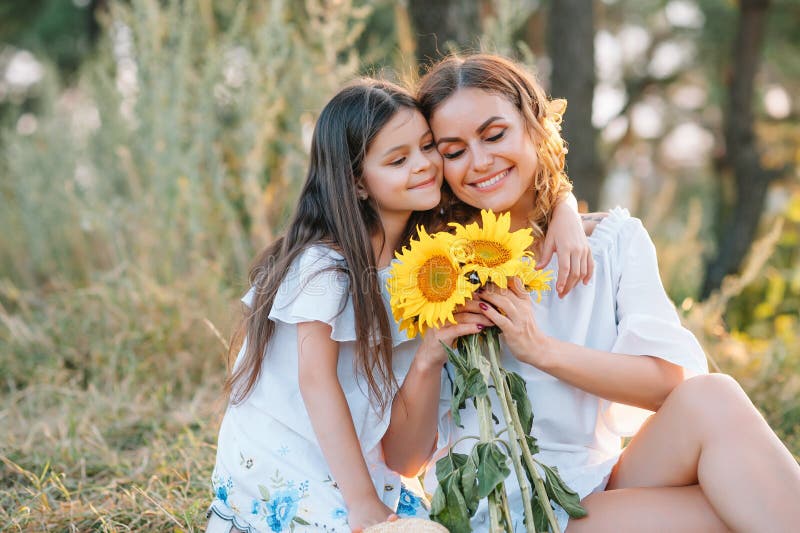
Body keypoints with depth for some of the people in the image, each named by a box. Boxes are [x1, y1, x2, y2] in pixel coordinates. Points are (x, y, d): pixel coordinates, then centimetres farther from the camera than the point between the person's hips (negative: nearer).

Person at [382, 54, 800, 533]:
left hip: (604, 487, 4)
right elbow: (404, 462, -1)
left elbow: (677, 381, -7)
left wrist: (542, 349, -15)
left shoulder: (615, 241, 6)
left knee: (711, 398, -26)